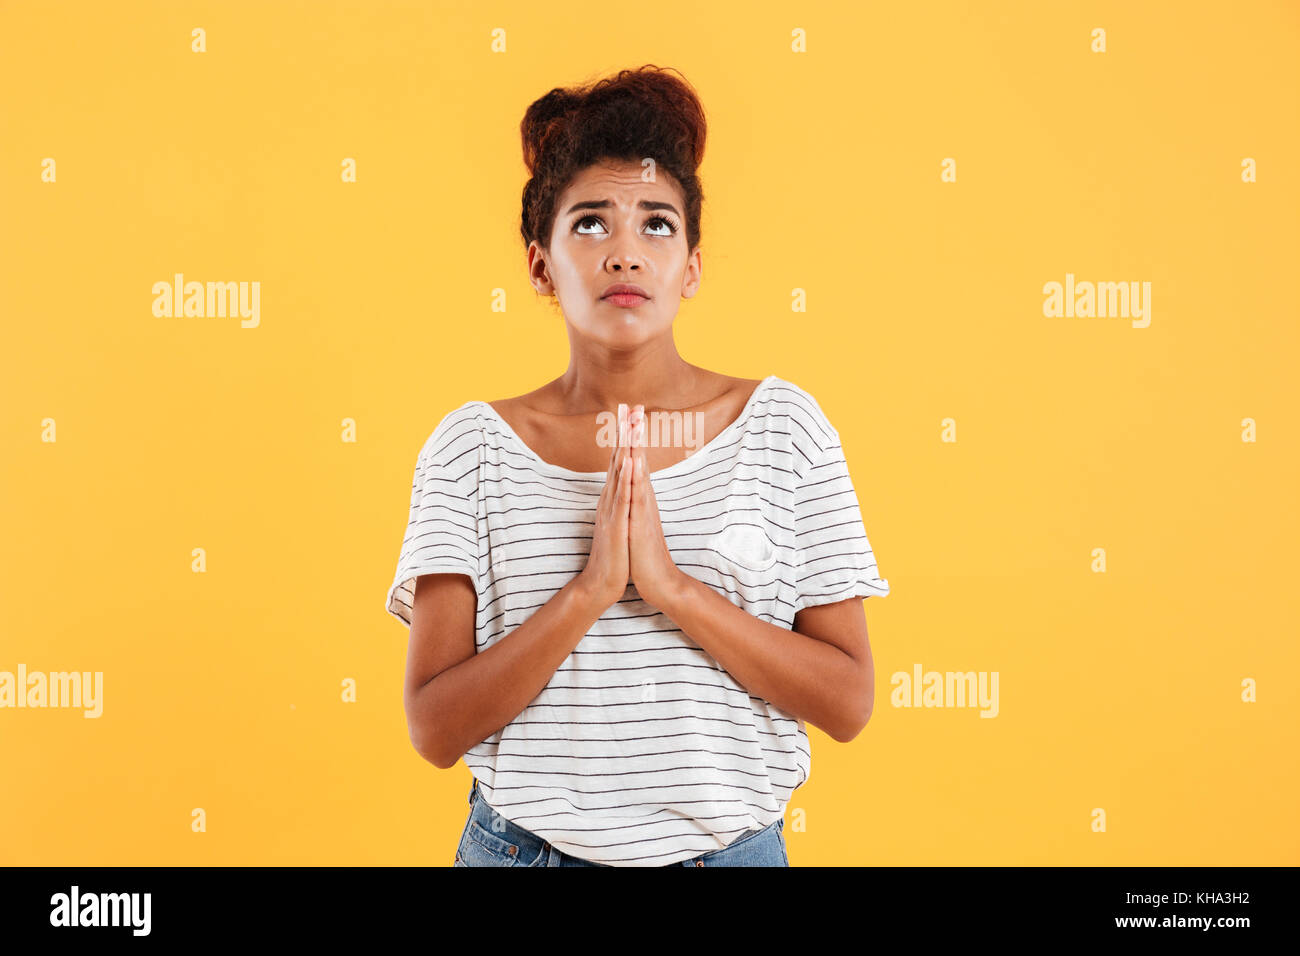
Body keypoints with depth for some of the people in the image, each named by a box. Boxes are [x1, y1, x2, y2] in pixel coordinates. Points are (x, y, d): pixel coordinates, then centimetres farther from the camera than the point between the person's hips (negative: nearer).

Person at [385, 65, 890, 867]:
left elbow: (848, 702, -8)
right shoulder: (472, 446, -5)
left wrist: (671, 585, -19)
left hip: (729, 842, 1)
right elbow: (435, 729, -10)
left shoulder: (783, 425, -5)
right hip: (526, 843, 0)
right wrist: (590, 589, -22)